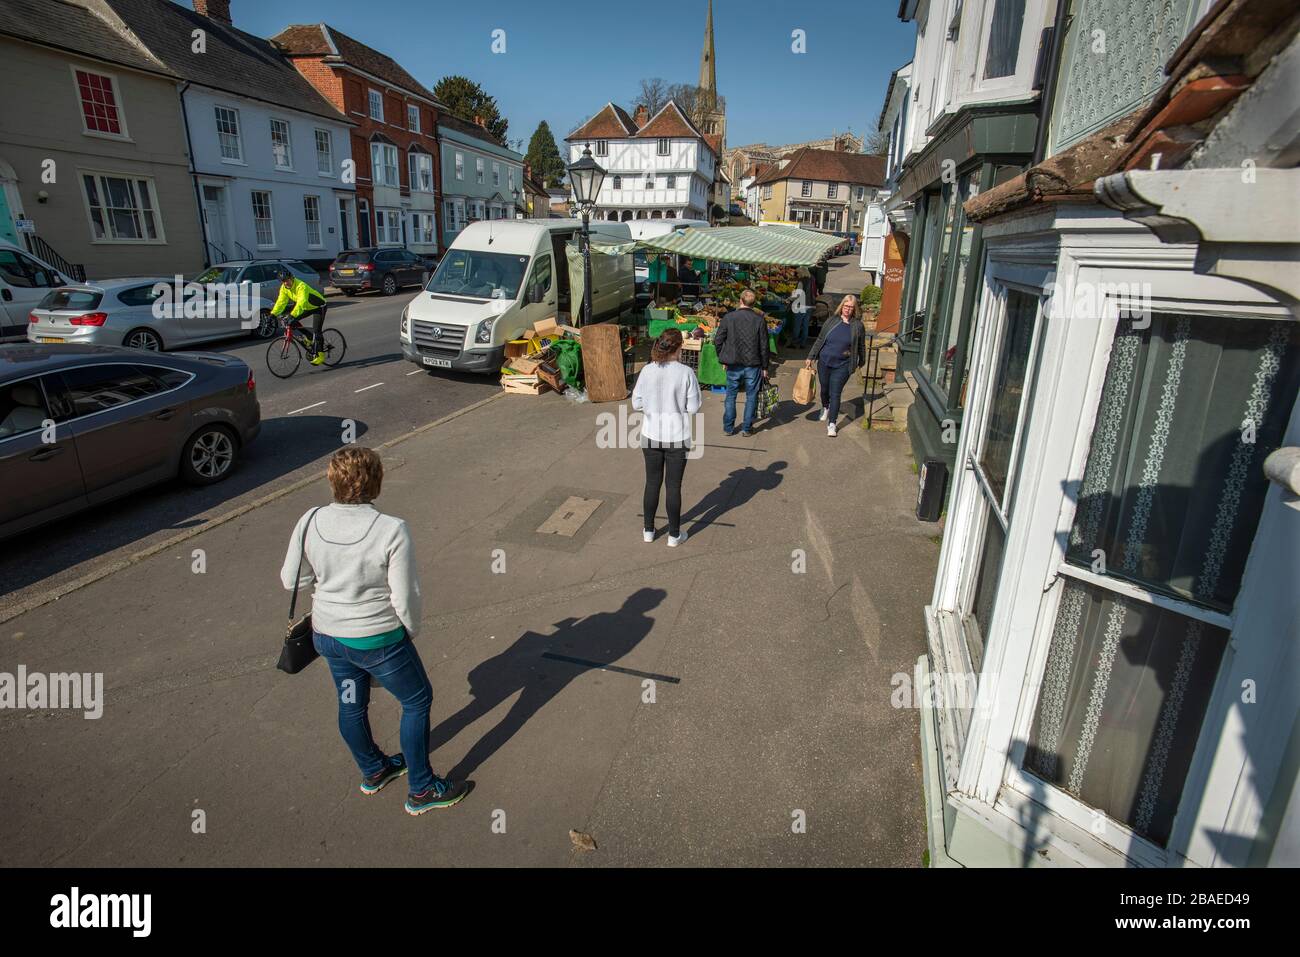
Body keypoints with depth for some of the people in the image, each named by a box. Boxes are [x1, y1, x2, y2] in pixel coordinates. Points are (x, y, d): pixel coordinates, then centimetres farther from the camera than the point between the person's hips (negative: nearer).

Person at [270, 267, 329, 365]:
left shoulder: (301, 286, -33)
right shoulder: (284, 288, -9)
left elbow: (301, 302, -44)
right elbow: (281, 302, -10)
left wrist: (293, 315, -54)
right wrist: (273, 313, -22)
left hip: (318, 306, -8)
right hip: (307, 307, 8)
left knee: (316, 331, -16)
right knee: (292, 321, -7)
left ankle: (320, 355, -6)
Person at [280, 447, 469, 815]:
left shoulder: (310, 522, -12)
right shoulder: (392, 530, -26)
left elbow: (291, 579, 0)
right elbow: (405, 598, -20)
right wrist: (411, 630, 0)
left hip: (327, 634, 6)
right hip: (377, 639, -6)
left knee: (351, 705, 25)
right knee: (417, 701, 15)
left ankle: (373, 771, 50)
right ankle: (422, 790, 27)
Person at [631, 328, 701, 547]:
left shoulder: (647, 371, -7)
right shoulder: (686, 373, -15)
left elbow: (637, 404, -2)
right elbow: (693, 407, -11)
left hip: (651, 436, 2)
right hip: (677, 437, -2)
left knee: (652, 483, 16)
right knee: (673, 486, 9)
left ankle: (648, 530, 29)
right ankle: (674, 535, 21)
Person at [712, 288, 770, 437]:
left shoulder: (728, 317, -5)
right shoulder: (759, 320, -5)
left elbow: (717, 341, -3)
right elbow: (764, 346, -2)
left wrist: (723, 358, 10)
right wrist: (764, 367, 7)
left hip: (733, 365, 1)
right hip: (753, 365, -1)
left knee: (730, 396, 12)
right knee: (751, 396, 11)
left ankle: (728, 428, 16)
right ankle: (747, 428, 14)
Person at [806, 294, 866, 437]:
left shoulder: (858, 326, -5)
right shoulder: (831, 321, 0)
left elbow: (861, 346, 7)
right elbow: (819, 340, 6)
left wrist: (861, 362, 15)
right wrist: (810, 357, 5)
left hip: (842, 366, -3)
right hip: (824, 362, 3)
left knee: (835, 394, -4)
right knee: (824, 389, 18)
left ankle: (831, 424, 2)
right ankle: (825, 408, 48)